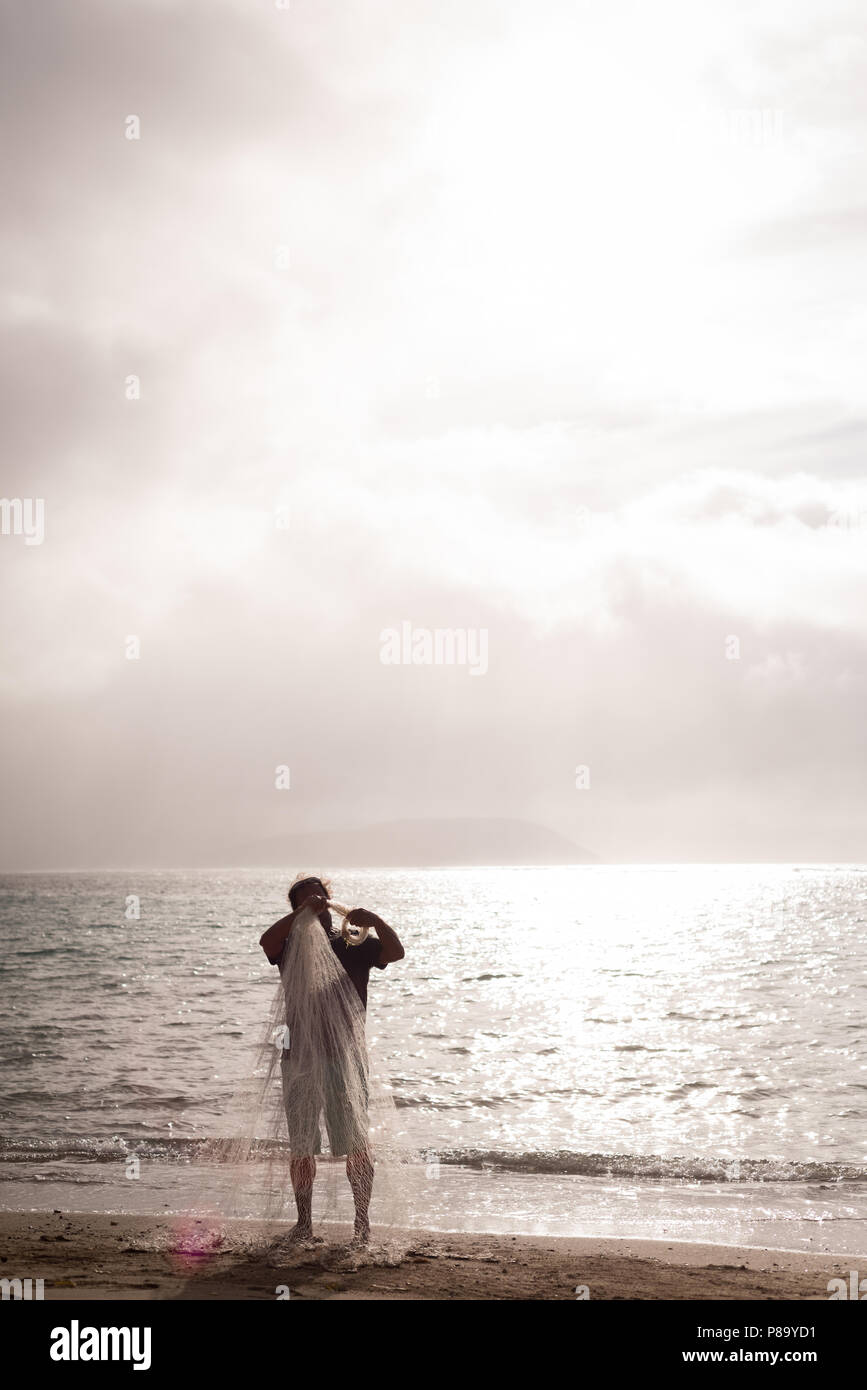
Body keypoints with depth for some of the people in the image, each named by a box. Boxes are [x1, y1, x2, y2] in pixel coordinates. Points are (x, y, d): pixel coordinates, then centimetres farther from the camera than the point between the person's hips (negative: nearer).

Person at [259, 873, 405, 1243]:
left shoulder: (352, 945, 7)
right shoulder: (291, 946, 7)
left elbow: (395, 952, -8)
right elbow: (267, 942, -15)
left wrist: (375, 922, -25)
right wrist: (302, 913, -24)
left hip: (345, 1055, -1)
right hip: (300, 1057, 1)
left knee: (356, 1144, -6)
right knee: (301, 1147, 7)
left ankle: (362, 1221, 3)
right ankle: (304, 1223, 18)